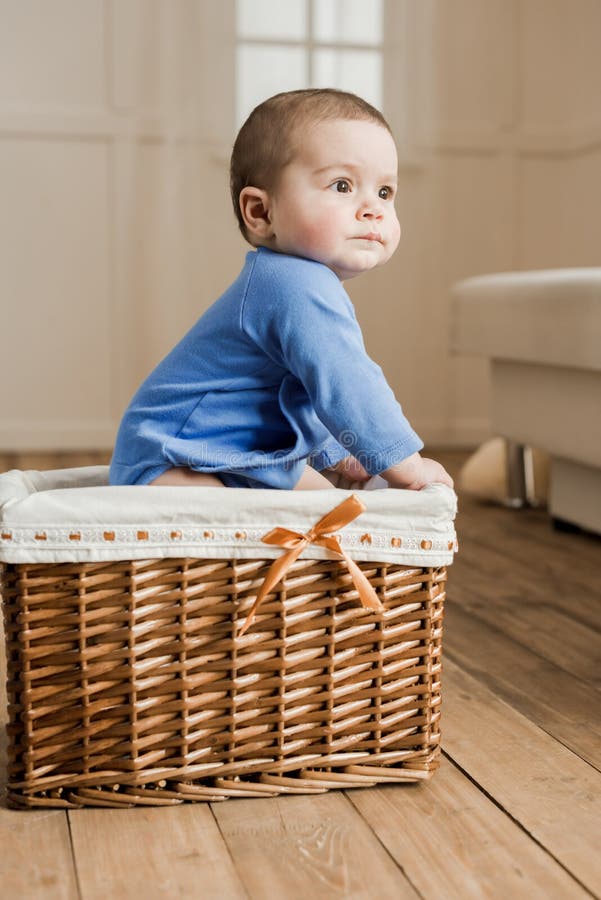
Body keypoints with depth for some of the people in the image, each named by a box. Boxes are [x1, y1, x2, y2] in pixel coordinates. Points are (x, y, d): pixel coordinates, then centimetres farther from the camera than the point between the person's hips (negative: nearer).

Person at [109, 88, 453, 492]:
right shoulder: (295, 286, -25)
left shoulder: (291, 284, 11)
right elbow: (349, 388, -28)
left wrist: (338, 457, 30)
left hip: (241, 464, 11)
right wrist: (407, 466, -20)